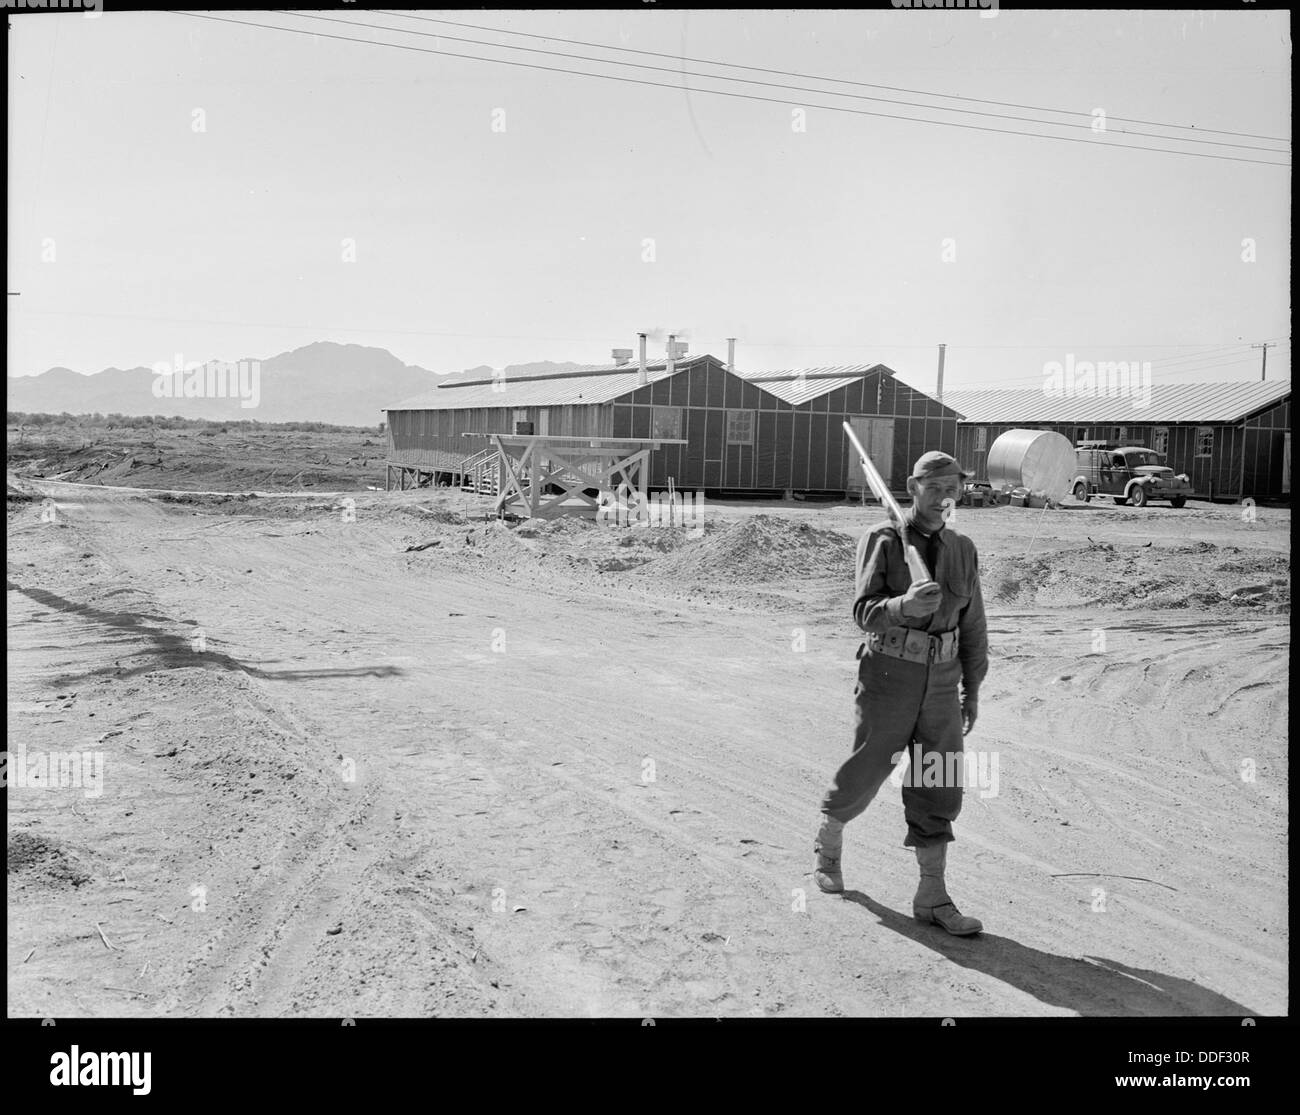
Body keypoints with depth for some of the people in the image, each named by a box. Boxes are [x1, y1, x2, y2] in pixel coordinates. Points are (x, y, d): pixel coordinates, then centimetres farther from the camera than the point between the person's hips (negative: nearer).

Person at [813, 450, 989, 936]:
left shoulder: (962, 549, 7)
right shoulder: (882, 540, -7)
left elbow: (973, 624, 13)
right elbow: (865, 610, -17)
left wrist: (972, 690, 14)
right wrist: (904, 606, -37)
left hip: (940, 683, 4)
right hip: (889, 677, -4)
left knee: (939, 786, 1)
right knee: (865, 773, 8)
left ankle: (932, 898, 7)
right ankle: (827, 847, 35)